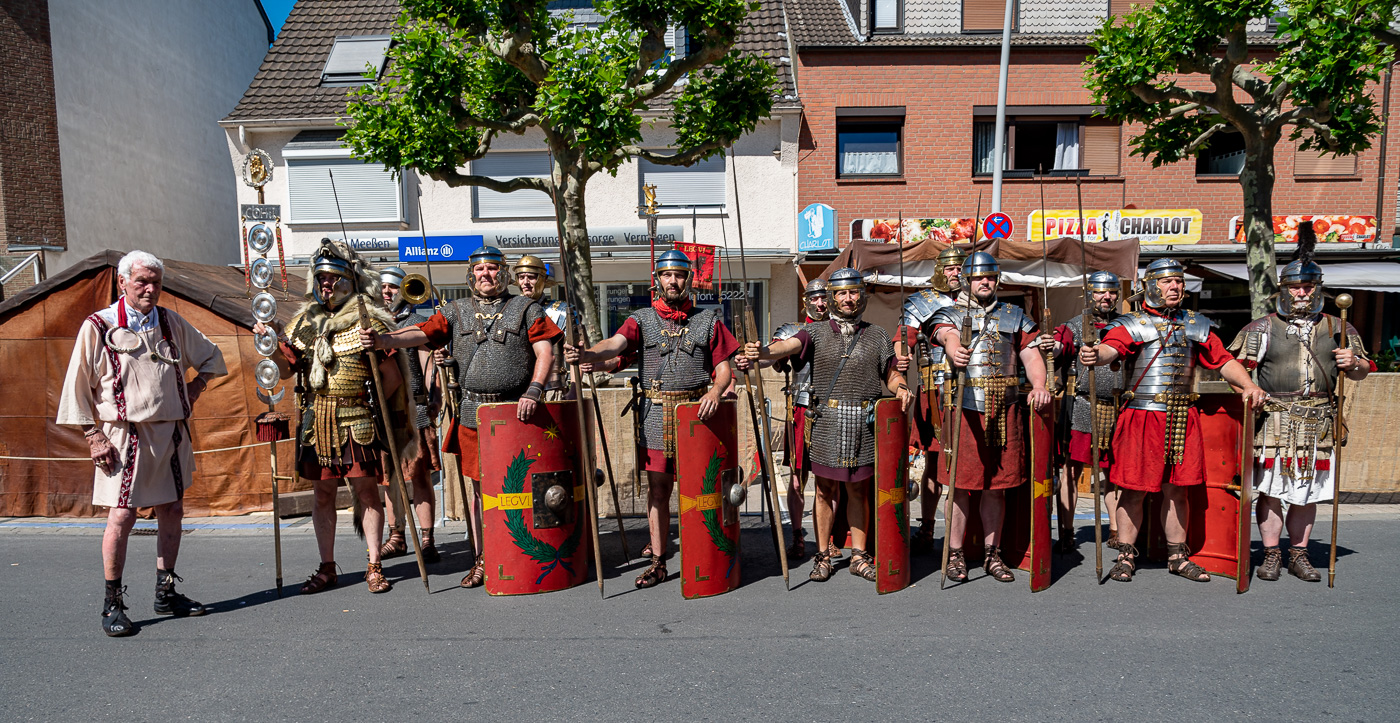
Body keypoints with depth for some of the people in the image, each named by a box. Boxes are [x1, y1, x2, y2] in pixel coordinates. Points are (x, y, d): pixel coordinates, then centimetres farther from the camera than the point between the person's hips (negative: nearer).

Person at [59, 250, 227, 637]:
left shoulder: (171, 323, 9)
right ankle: (112, 605, 8)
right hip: (126, 436, -5)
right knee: (122, 517, -6)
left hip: (171, 433, 5)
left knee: (172, 511, 9)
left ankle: (166, 593, 20)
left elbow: (212, 357, 24)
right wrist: (93, 435, -8)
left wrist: (195, 387, 8)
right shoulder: (97, 327, -3)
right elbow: (78, 387, -2)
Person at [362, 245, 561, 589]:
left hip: (515, 412, -2)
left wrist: (533, 390, -17)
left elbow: (545, 353, -3)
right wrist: (382, 339, -20)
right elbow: (421, 333, -2)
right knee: (479, 487, 10)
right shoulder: (455, 312, 12)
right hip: (473, 414, 3)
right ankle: (483, 560, 22)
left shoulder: (526, 308, 6)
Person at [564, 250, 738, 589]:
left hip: (696, 412, 0)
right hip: (656, 414, 0)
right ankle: (658, 561, 15)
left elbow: (724, 369, 6)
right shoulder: (643, 319, 6)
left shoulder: (708, 320, 8)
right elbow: (615, 344, -13)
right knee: (657, 488, 3)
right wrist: (585, 355, -34)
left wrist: (715, 391, -16)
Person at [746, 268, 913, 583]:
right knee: (825, 489, 5)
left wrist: (901, 388, -9)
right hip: (826, 420, -1)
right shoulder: (816, 332, 6)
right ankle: (823, 556, 16)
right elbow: (789, 345, -13)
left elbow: (892, 372, 14)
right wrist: (760, 352, -33)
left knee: (859, 490, 9)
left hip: (864, 423, 1)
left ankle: (859, 556, 21)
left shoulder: (877, 336, 12)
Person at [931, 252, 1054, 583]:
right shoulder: (950, 314, 7)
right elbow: (948, 335, -17)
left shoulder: (1014, 315, 17)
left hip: (1005, 408, 3)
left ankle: (992, 554, 21)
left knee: (997, 485, 9)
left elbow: (1031, 355, 8)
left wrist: (1038, 385, -12)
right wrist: (954, 350, -41)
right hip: (963, 407, -3)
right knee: (960, 483, 0)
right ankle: (956, 554, 13)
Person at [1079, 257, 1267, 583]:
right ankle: (1125, 556, 13)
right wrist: (1095, 355, -45)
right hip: (1141, 418, -4)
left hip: (1183, 419, 4)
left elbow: (1223, 360, 14)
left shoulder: (1196, 325, 14)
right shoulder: (1132, 324, -1)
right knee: (1135, 490, 0)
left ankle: (1177, 557, 23)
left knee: (1176, 491, 11)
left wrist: (1248, 385, -4)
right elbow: (1112, 348, -21)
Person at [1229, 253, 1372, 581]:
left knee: (1308, 492, 8)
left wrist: (1353, 363, -4)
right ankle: (1271, 553, 11)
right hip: (1274, 421, -3)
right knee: (1271, 488, -1)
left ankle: (1299, 555, 20)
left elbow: (1362, 372, 18)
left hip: (1318, 423, 3)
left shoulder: (1338, 329, 13)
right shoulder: (1263, 328, 4)